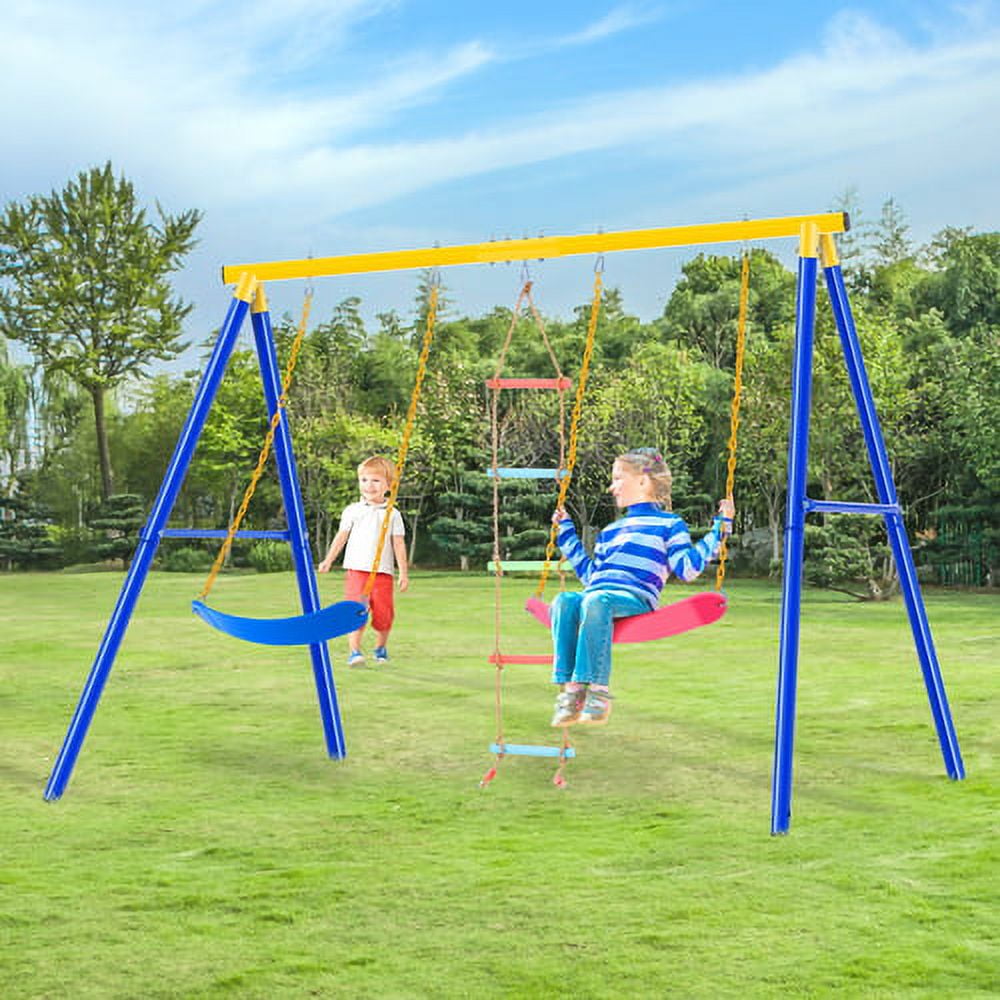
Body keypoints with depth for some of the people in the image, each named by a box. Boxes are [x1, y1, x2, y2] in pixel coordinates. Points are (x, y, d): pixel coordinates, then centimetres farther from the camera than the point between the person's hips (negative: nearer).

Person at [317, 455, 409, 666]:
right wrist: (328, 560, 5)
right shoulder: (352, 511, 8)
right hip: (357, 569, 0)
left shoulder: (393, 514, 7)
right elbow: (341, 536, 11)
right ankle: (354, 651, -10)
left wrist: (403, 573, 3)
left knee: (383, 612, 1)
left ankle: (381, 648, 24)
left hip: (383, 572, 0)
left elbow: (398, 544, 6)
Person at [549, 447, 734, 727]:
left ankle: (597, 689, -43)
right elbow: (589, 574, 37)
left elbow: (688, 568, 5)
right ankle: (569, 688, -39)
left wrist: (720, 528, 3)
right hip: (596, 595, 5)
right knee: (565, 601, -31)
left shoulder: (668, 524, 18)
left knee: (596, 601, -40)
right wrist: (566, 533, 43)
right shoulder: (610, 530, 37)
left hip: (635, 599, -5)